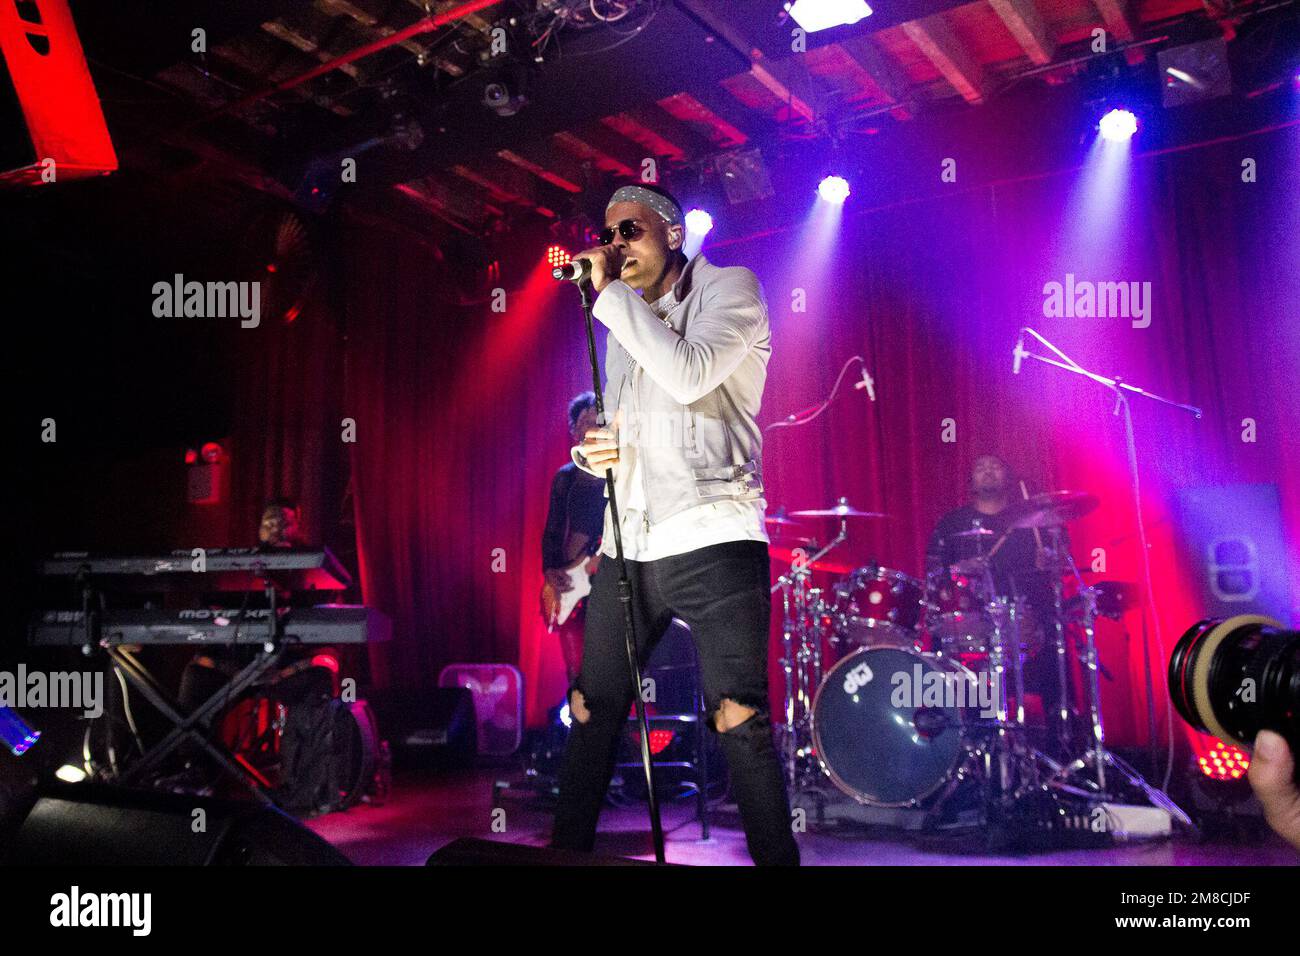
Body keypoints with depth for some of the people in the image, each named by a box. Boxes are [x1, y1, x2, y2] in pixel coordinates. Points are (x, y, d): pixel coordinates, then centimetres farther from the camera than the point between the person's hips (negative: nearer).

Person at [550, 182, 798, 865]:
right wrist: (591, 453, 3)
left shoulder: (728, 288, 2)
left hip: (712, 539, -6)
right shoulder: (624, 323, 22)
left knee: (738, 721, -8)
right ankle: (567, 848, 24)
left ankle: (778, 857, 5)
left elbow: (689, 377, -18)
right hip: (627, 546, 7)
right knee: (591, 711, 11)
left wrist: (610, 293, -9)